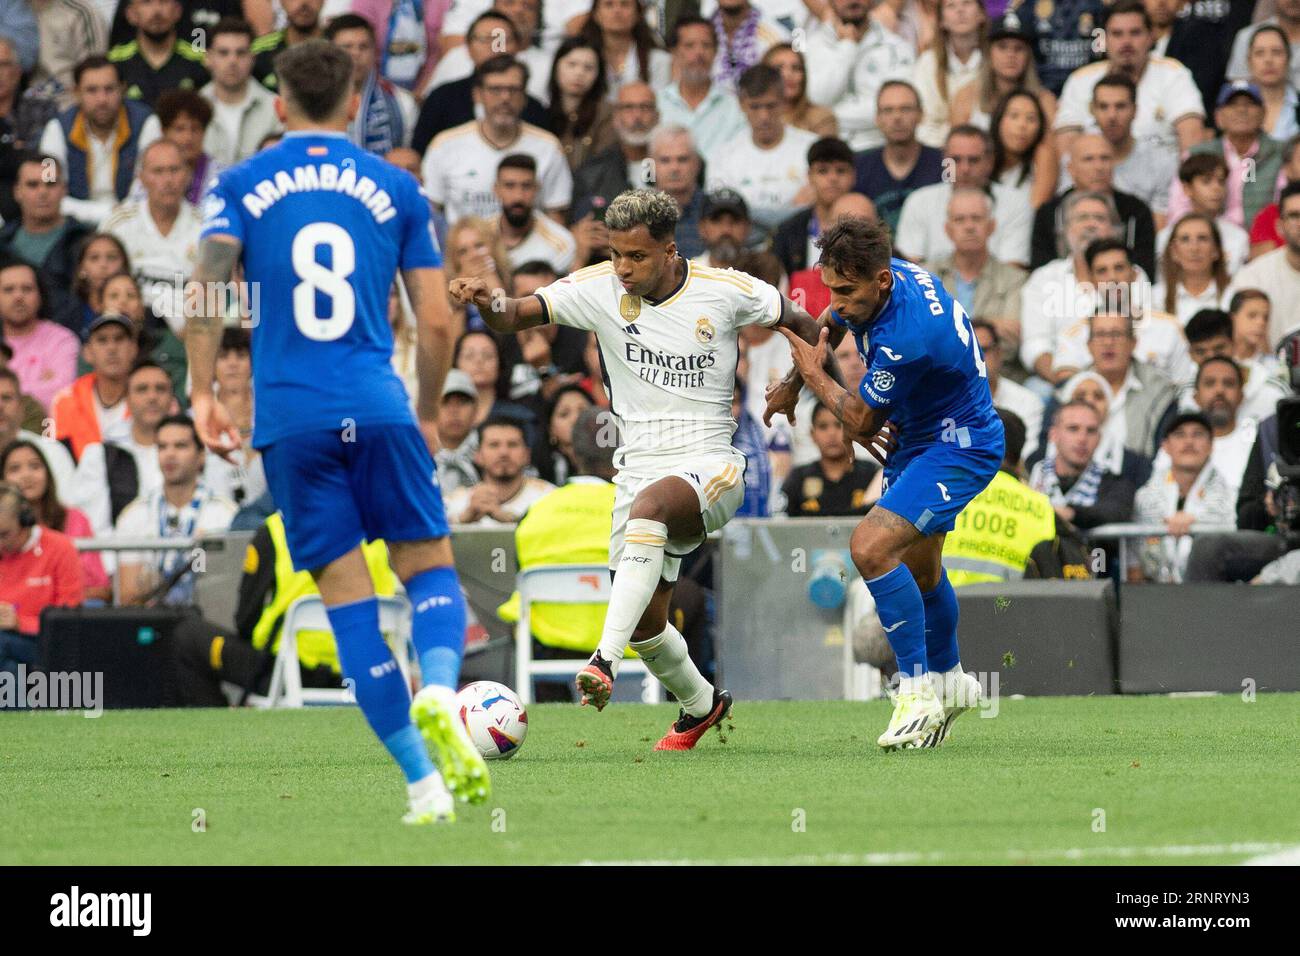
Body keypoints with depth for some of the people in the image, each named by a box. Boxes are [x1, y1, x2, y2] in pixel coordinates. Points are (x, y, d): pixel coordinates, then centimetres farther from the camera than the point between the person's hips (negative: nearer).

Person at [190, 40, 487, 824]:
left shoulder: (242, 185, 9)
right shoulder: (394, 187, 10)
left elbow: (209, 284, -6)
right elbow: (438, 321, 7)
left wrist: (203, 393, -1)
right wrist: (429, 410, 21)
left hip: (289, 417, 0)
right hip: (379, 407, 0)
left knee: (350, 597, 2)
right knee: (430, 566, 9)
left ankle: (424, 781, -2)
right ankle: (439, 692, -23)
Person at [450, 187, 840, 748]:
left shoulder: (725, 291, -5)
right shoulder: (599, 289, -2)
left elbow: (799, 324, 12)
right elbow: (513, 317, -9)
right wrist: (485, 303, -30)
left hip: (710, 468, -4)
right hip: (639, 466, 4)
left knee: (648, 505, -38)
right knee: (644, 621, 1)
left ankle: (606, 660, -47)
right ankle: (700, 704, 33)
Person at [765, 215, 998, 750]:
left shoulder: (905, 336, -35)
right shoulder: (883, 277, -9)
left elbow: (859, 424, -20)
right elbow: (831, 320, 18)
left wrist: (814, 375, -6)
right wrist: (792, 382, 21)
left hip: (960, 445, -10)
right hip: (920, 439, 10)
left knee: (872, 547, -26)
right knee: (918, 566, 25)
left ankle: (918, 691, -17)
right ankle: (949, 681, 48)